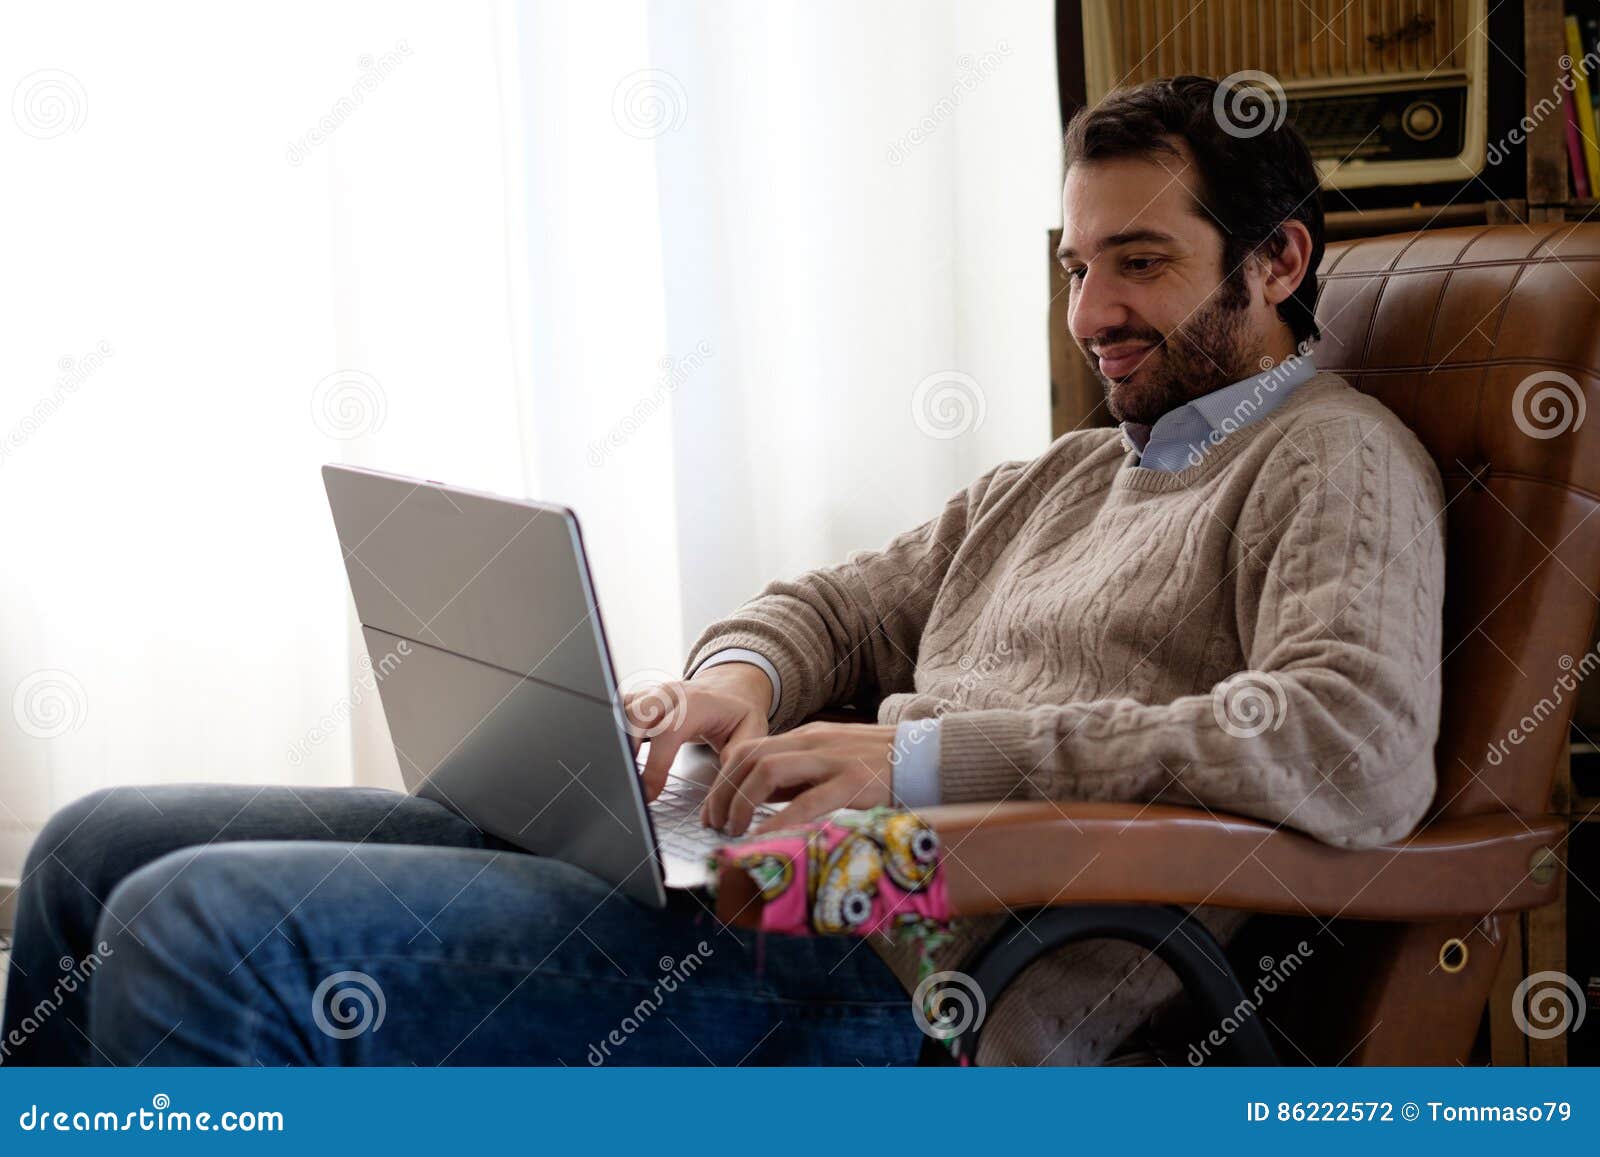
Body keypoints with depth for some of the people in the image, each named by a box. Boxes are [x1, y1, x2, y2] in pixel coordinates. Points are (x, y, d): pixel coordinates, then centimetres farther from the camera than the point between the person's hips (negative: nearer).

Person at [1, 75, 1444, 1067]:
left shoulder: (1335, 464, 0)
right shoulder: (1056, 478, 26)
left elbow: (1360, 752, -19)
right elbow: (838, 603, 31)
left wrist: (922, 756, -20)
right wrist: (741, 672, 4)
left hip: (908, 984, -9)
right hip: (770, 872, 10)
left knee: (203, 935, -24)